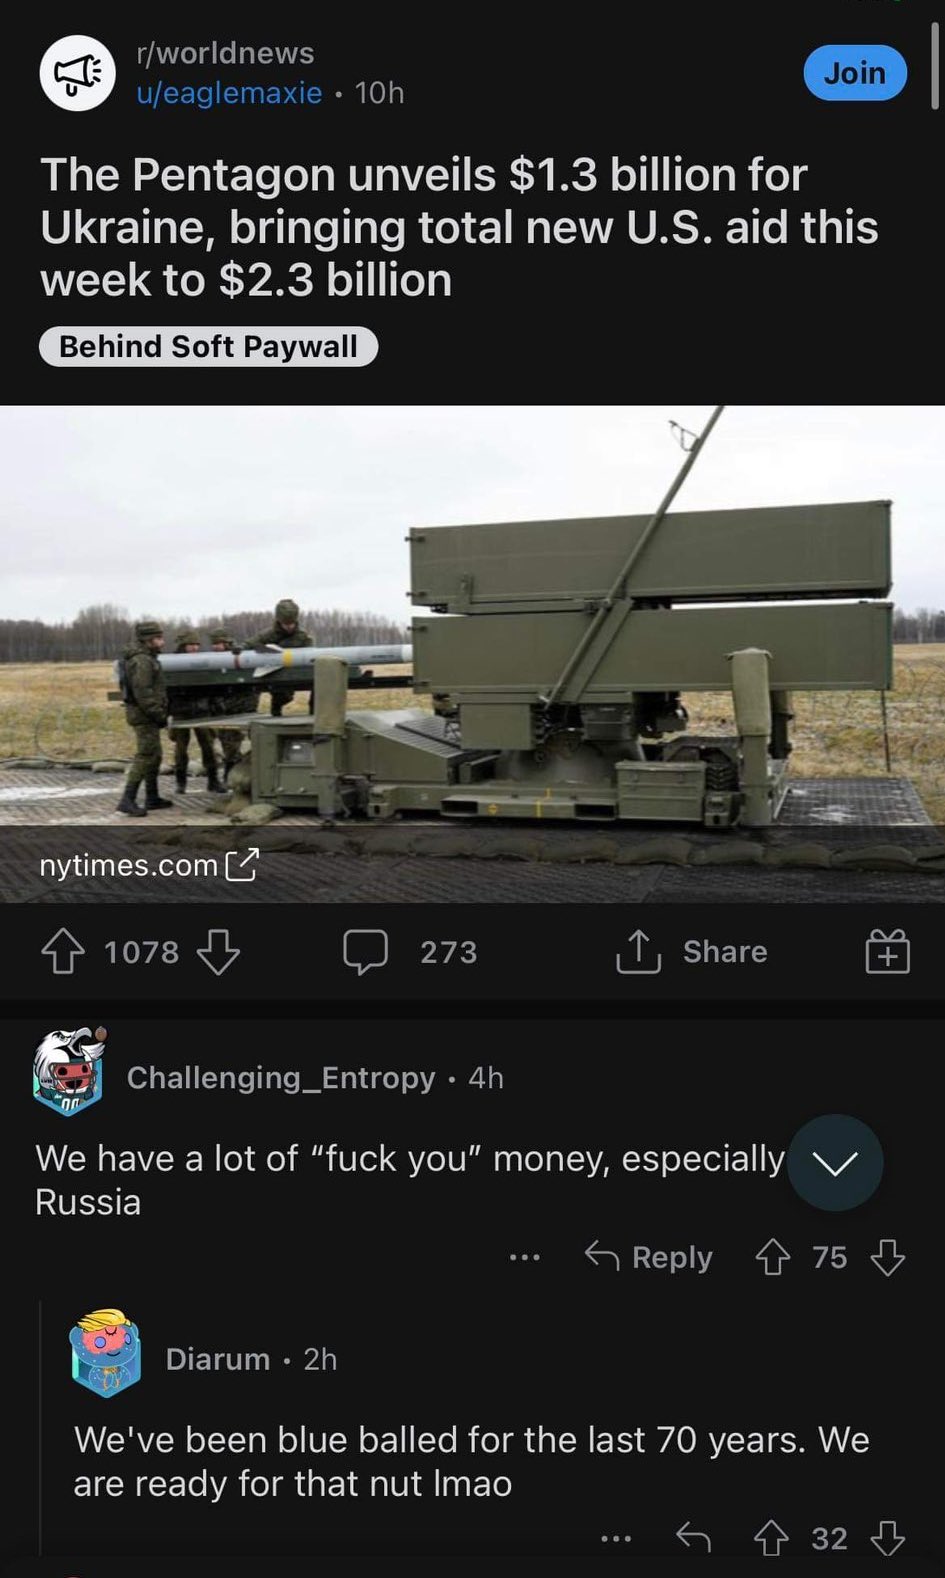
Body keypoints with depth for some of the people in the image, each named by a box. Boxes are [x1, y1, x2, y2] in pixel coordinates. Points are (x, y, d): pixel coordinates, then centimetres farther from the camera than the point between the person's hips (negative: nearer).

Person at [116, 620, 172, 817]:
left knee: (154, 757, 16)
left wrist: (159, 714, 18)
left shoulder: (147, 659, 16)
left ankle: (152, 798, 23)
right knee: (145, 756, -11)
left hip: (145, 716, 11)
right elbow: (143, 693, -24)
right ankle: (128, 800, -13)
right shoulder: (141, 661, -17)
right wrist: (160, 715, -21)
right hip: (144, 716, -11)